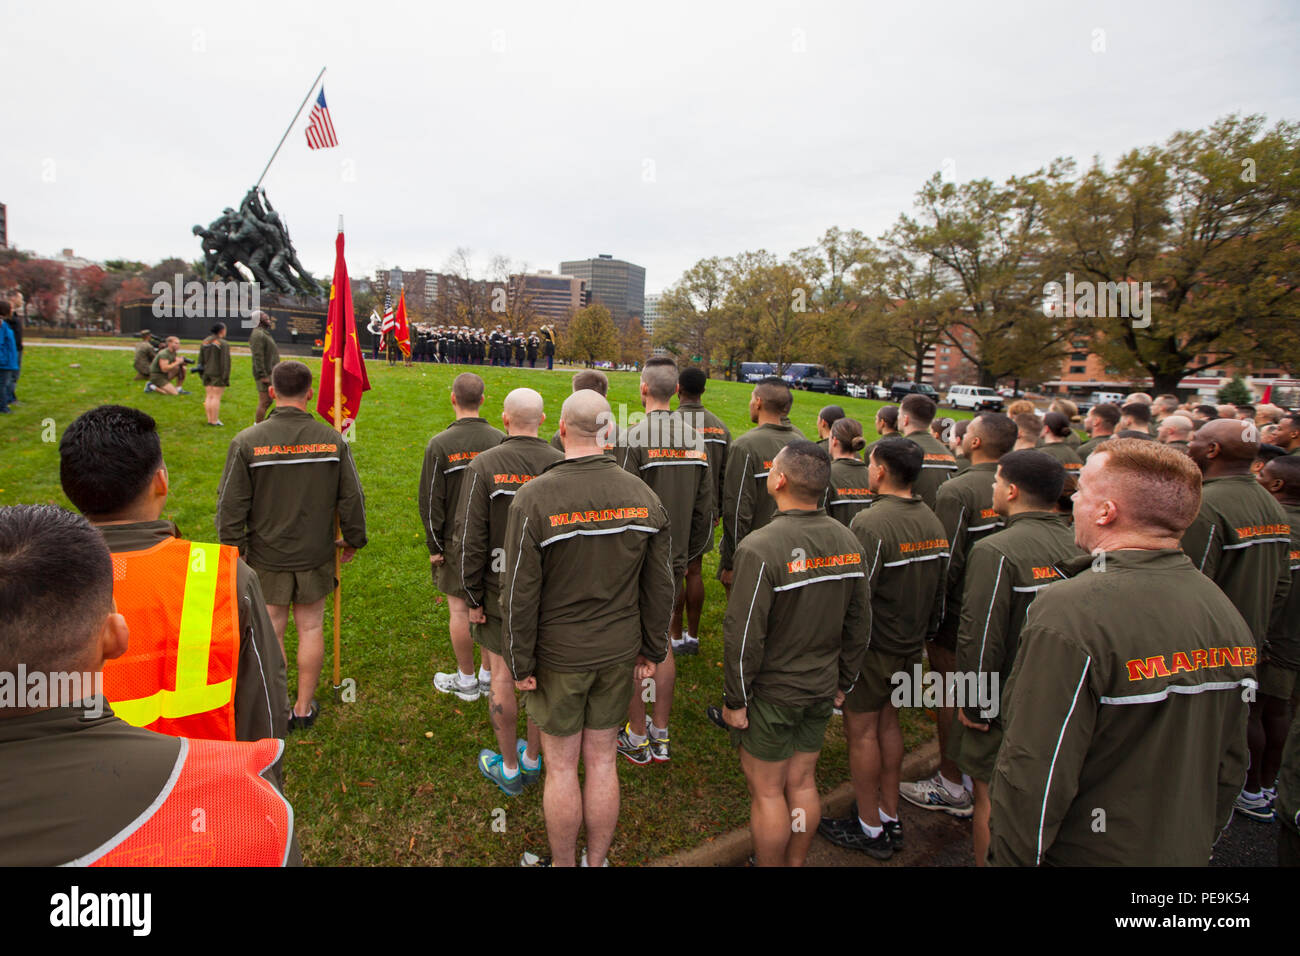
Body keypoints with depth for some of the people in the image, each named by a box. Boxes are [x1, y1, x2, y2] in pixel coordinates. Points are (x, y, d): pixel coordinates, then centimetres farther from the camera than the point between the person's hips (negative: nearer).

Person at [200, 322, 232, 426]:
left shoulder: (205, 342, 10)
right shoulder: (223, 344, -12)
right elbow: (225, 361, -15)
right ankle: (214, 420, -3)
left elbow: (200, 359, 15)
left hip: (206, 373, 7)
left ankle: (209, 419, 13)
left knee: (208, 396, 10)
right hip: (218, 374, -7)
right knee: (216, 397, -4)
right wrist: (226, 377, -13)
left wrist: (201, 372, 21)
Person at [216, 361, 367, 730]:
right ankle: (304, 708, 25)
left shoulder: (246, 441, -12)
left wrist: (233, 550, 3)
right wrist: (352, 538, 13)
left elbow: (231, 506, -9)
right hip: (315, 555, 1)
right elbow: (352, 498, -2)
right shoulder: (333, 440, -8)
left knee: (272, 631, 12)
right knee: (311, 629, 13)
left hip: (267, 558, -1)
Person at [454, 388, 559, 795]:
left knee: (502, 677, 12)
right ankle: (532, 757, 31)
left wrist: (472, 598, -4)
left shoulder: (485, 465, -14)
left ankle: (509, 768, 25)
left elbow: (470, 539, -14)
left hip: (501, 591, -2)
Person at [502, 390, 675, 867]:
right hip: (618, 655, 4)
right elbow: (660, 585, 0)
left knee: (561, 768, 13)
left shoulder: (533, 498, -18)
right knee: (602, 762, 16)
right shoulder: (642, 495, -6)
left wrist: (520, 664, -4)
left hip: (558, 657, -3)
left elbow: (520, 594, -15)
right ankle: (597, 860, 34)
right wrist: (651, 650, 11)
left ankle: (563, 863, 32)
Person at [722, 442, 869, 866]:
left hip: (771, 694, -6)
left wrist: (735, 699, -10)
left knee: (767, 792, 11)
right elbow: (859, 623, 6)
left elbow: (743, 636, -22)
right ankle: (795, 862, 37)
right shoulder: (847, 540, -3)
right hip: (821, 690, 7)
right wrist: (844, 682, 16)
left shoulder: (761, 548, -25)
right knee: (802, 784, 20)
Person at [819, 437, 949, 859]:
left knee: (862, 732, 7)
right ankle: (890, 818, 32)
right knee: (888, 724, 20)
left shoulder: (870, 523, -24)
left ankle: (869, 829, 20)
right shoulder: (932, 523, 1)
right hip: (910, 647, 8)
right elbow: (939, 592, 10)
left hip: (872, 647, -8)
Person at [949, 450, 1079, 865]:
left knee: (990, 798, 9)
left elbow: (981, 637, -22)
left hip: (1003, 705, -7)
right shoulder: (1078, 545, -1)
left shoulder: (996, 551, -22)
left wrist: (974, 702, -11)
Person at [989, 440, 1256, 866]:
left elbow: (1033, 777, -27)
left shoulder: (1071, 612, -29)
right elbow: (1230, 764, 7)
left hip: (1084, 854, -6)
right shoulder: (1225, 612, -3)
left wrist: (1009, 856, -13)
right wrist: (1200, 841, 20)